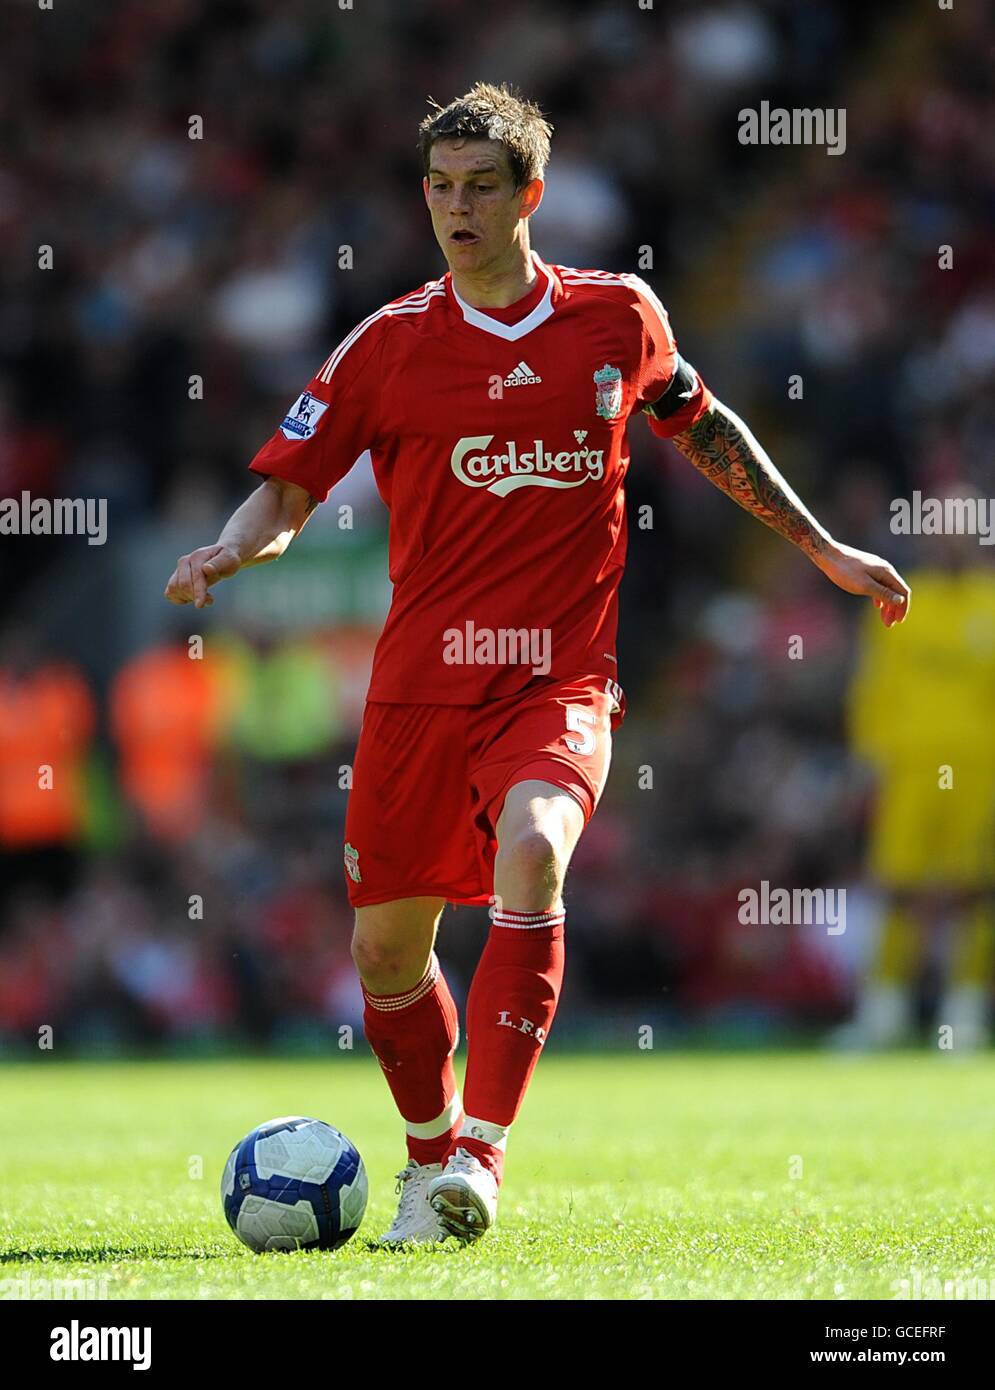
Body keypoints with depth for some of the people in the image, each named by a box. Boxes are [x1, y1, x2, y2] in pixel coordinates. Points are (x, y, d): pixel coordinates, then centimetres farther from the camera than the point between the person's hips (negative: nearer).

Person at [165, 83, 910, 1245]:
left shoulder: (618, 317, 4)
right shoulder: (387, 345, 0)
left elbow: (702, 428, 22)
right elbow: (287, 493, 3)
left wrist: (822, 551, 26)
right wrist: (228, 552, -19)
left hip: (562, 679, -2)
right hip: (421, 679, 2)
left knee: (531, 849, -31)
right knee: (388, 946, 6)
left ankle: (482, 1151, -26)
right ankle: (433, 1160, 33)